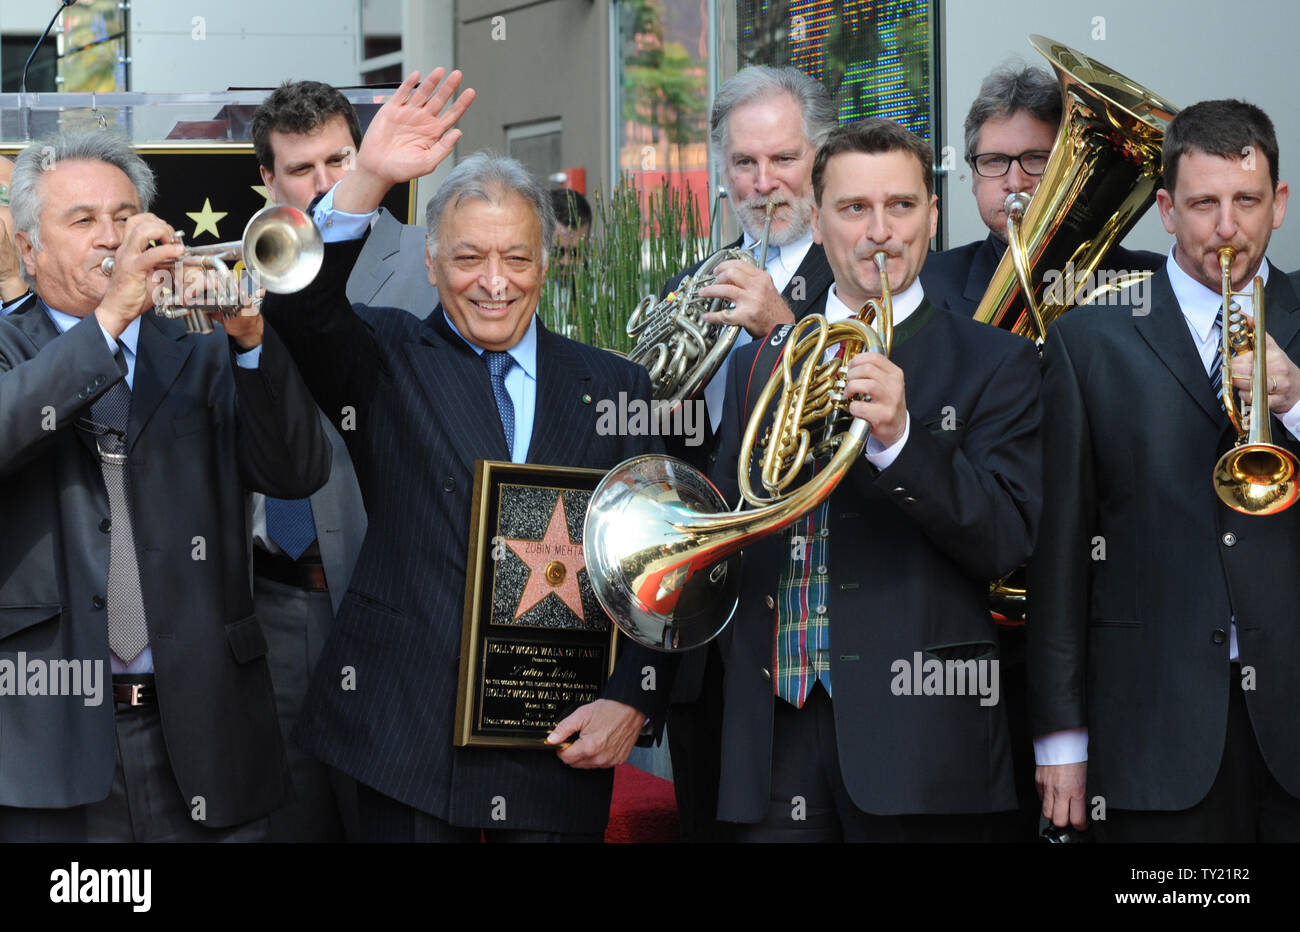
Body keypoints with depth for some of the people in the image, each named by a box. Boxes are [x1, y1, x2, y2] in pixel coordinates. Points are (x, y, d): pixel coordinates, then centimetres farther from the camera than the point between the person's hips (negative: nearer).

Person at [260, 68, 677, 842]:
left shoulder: (612, 388, 8)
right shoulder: (389, 363, 5)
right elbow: (301, 306, -15)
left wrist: (633, 700, -4)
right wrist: (367, 182, -28)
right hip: (410, 740, -1)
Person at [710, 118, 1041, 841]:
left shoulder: (995, 362, 1)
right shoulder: (759, 364, 15)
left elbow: (1006, 542, -9)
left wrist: (899, 437, -23)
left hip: (918, 735, -3)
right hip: (777, 730, 4)